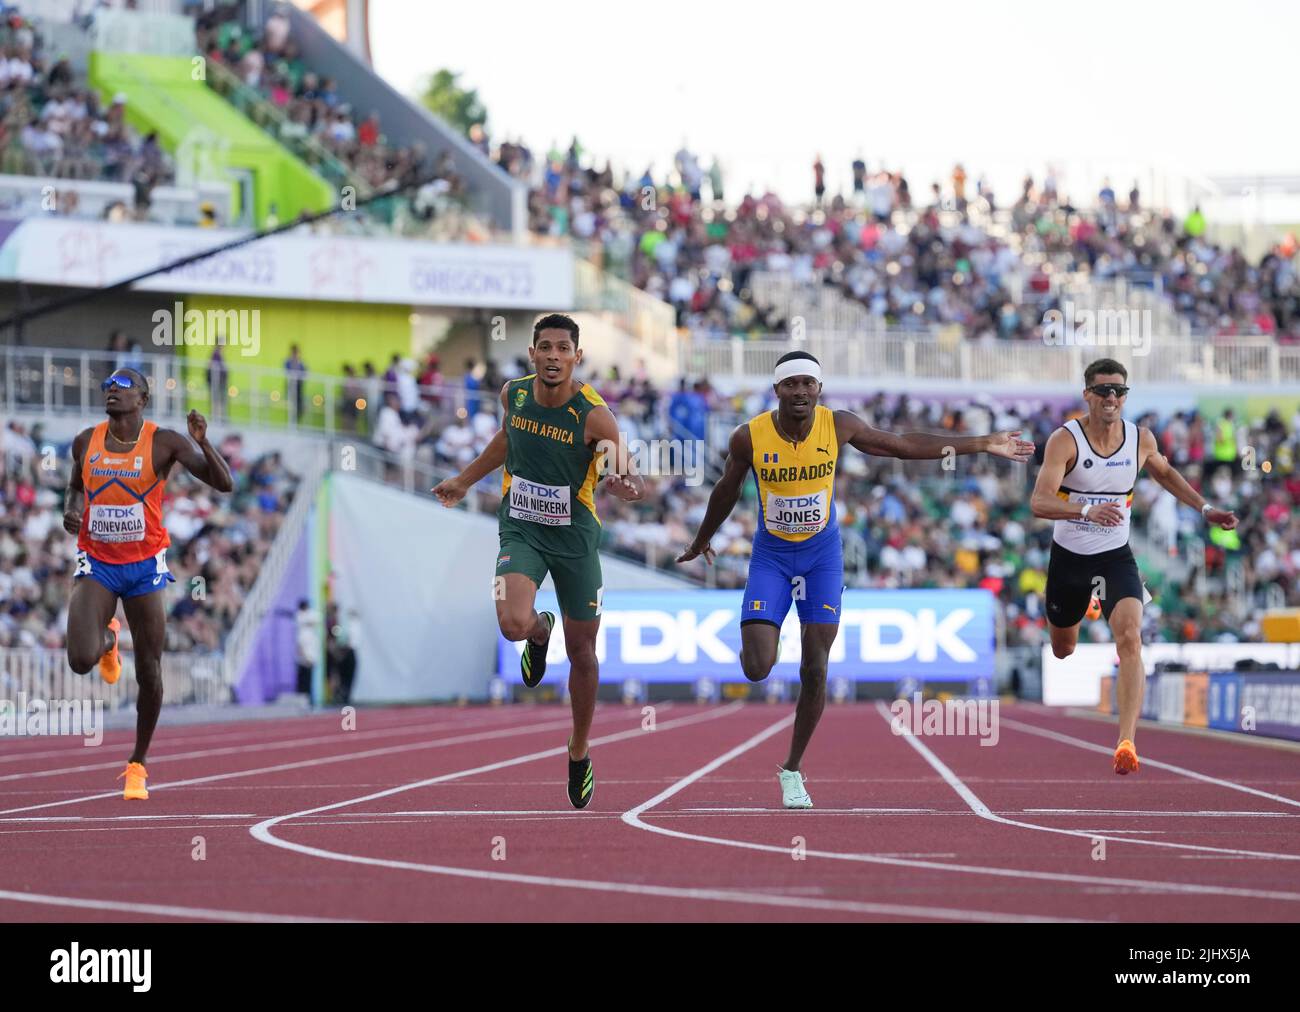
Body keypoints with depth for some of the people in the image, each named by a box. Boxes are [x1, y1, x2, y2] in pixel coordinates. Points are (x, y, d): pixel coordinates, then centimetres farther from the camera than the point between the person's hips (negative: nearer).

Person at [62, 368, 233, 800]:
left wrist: (203, 443, -26)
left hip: (145, 566, -1)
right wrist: (71, 510, -1)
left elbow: (224, 484, -10)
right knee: (81, 660, -19)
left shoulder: (165, 443, -8)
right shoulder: (86, 442, 2)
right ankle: (108, 639, 20)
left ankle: (138, 763, 21)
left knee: (149, 673, 2)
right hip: (96, 565, 1)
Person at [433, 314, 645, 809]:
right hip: (521, 529, 2)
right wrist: (465, 480, 22)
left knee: (582, 652, 9)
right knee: (514, 624, -25)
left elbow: (633, 478, -19)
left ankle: (579, 753, 30)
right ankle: (540, 634, 15)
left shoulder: (593, 414, -18)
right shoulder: (514, 393, -6)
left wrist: (627, 483, -44)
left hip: (575, 535, -1)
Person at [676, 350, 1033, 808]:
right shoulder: (749, 437, -15)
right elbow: (726, 491, 4)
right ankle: (757, 640, 26)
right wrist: (701, 542, 20)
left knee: (815, 671, -1)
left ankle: (793, 769, 15)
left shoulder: (839, 426, -12)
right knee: (757, 669, -14)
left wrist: (983, 444, 1)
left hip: (822, 555, 1)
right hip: (771, 556, -1)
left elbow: (904, 444, -1)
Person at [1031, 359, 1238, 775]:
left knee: (1130, 638, -24)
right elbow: (1038, 502, -31)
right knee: (1062, 649, 19)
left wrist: (1204, 507, 12)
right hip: (1069, 557, -1)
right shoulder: (1065, 440, -20)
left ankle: (1127, 742, -28)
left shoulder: (1141, 439, -6)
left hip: (1116, 556, 1)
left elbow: (1163, 471, 19)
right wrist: (1087, 511, -48)